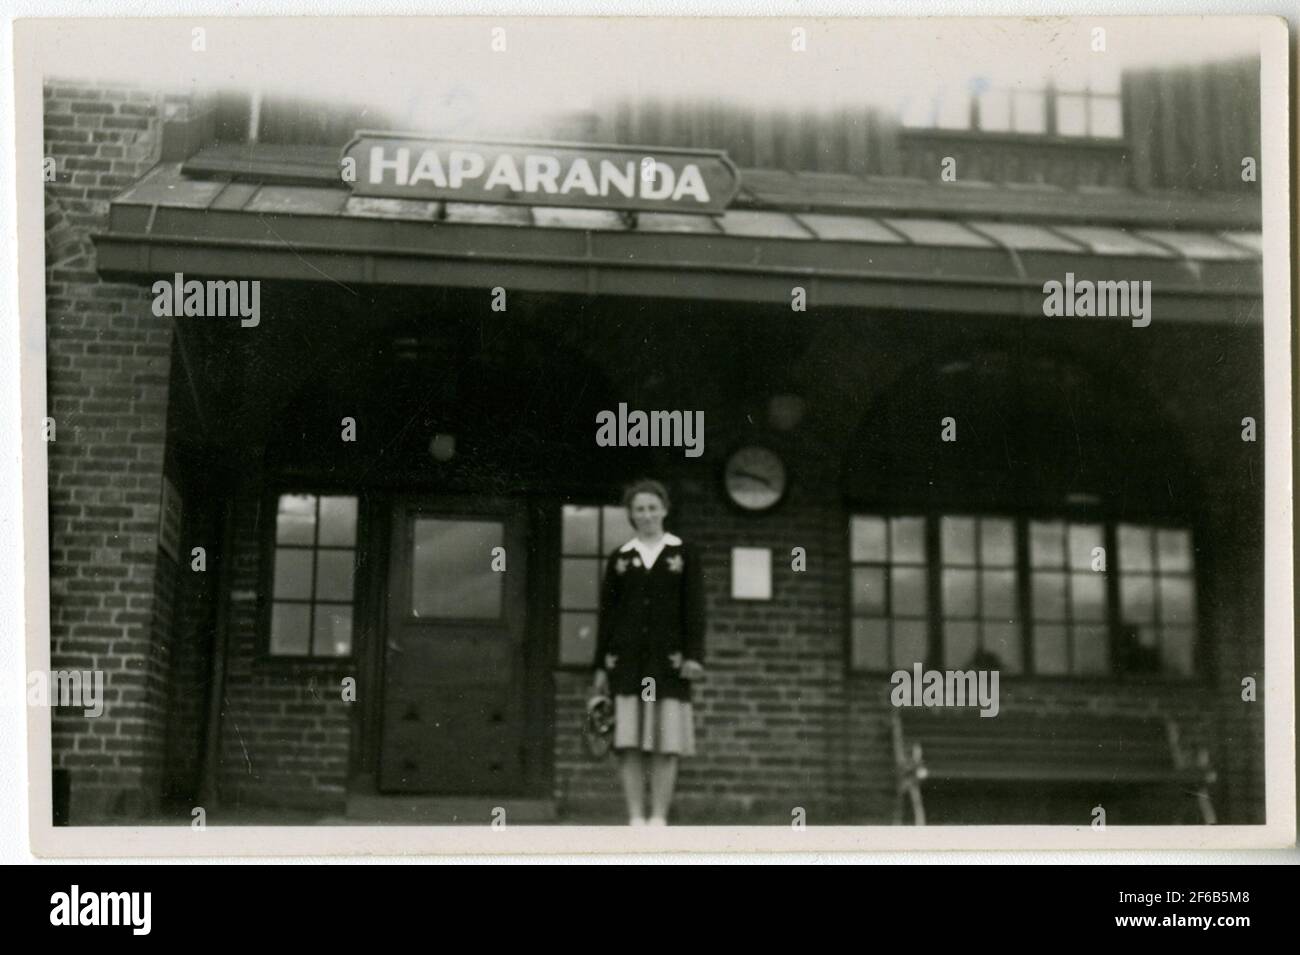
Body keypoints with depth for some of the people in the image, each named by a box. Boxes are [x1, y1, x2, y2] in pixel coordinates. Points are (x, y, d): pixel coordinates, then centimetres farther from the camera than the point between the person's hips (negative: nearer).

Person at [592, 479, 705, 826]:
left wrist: (694, 656, -8)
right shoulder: (619, 559, 11)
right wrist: (600, 666, 6)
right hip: (627, 661, 1)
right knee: (629, 743, -3)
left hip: (668, 660, -1)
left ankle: (659, 819, 3)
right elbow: (607, 614, 10)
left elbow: (694, 609, 2)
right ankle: (636, 819, 2)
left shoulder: (684, 554, 7)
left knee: (666, 743, -2)